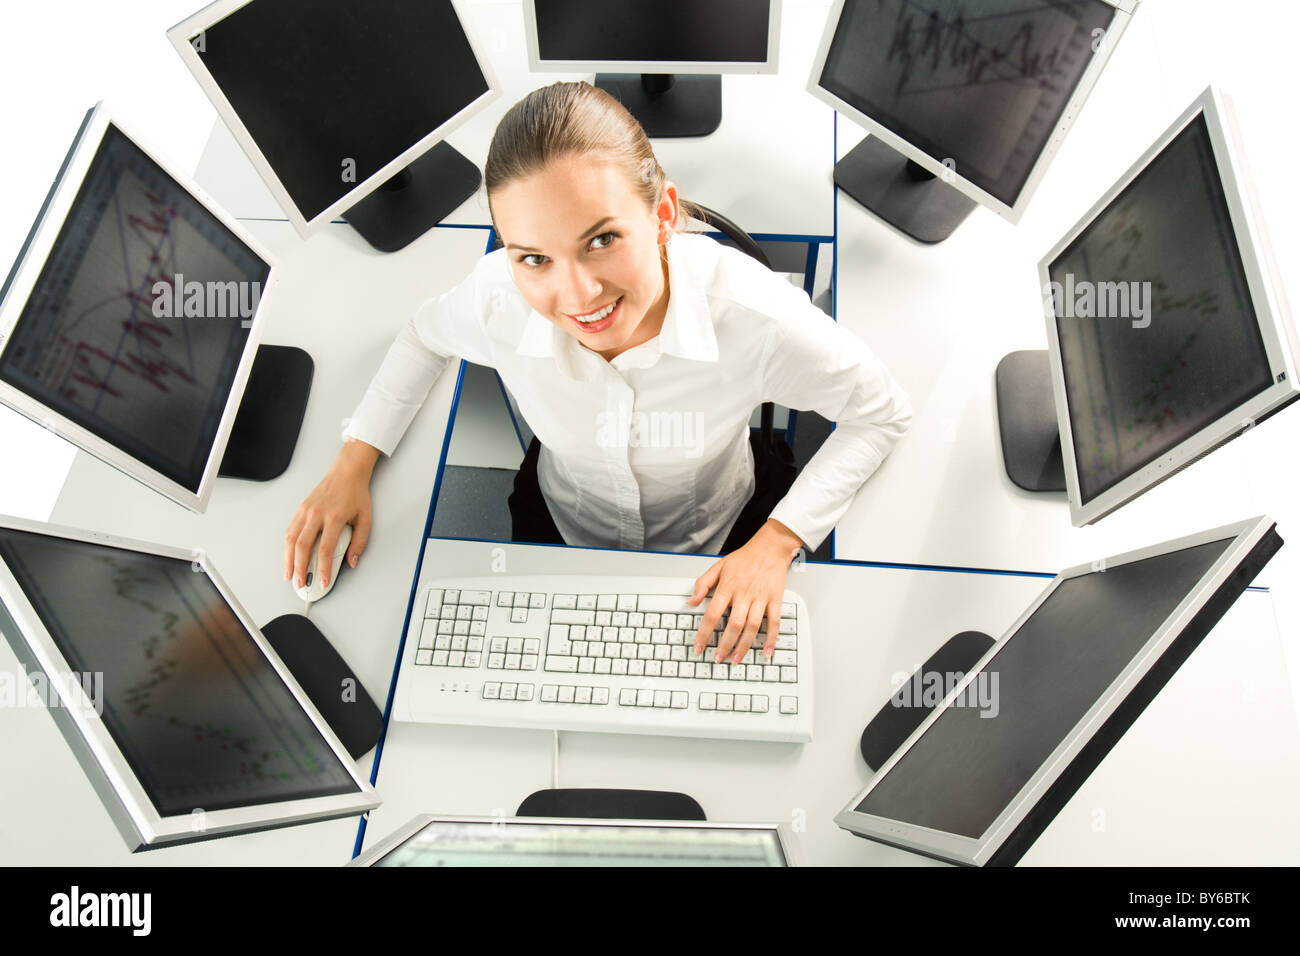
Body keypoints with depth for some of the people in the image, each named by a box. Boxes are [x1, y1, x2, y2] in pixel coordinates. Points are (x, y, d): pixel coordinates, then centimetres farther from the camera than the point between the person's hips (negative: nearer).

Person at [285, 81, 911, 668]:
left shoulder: (755, 318, -39)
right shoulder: (498, 298, -31)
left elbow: (884, 414, -20)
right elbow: (427, 334, -5)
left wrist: (777, 542, -28)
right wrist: (354, 464, -12)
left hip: (705, 549, -1)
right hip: (559, 525, 2)